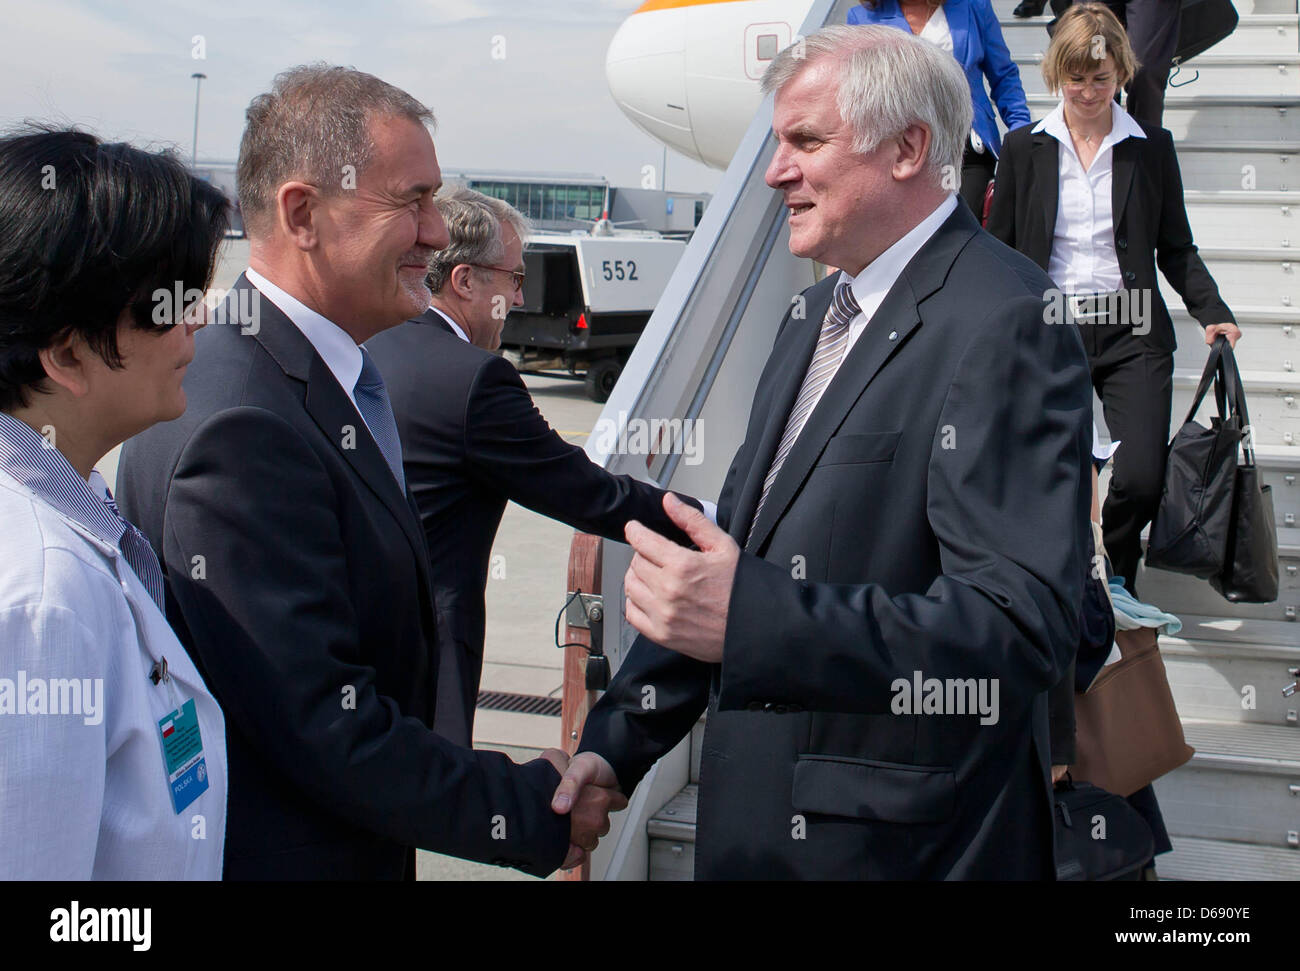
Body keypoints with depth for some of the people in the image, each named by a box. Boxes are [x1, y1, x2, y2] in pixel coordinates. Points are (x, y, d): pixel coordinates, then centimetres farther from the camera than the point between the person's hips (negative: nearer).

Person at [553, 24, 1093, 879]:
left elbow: (1024, 626, -26)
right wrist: (619, 740, 5)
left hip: (910, 842, -8)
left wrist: (751, 617, -35)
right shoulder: (814, 317, 12)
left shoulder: (1007, 324, -18)